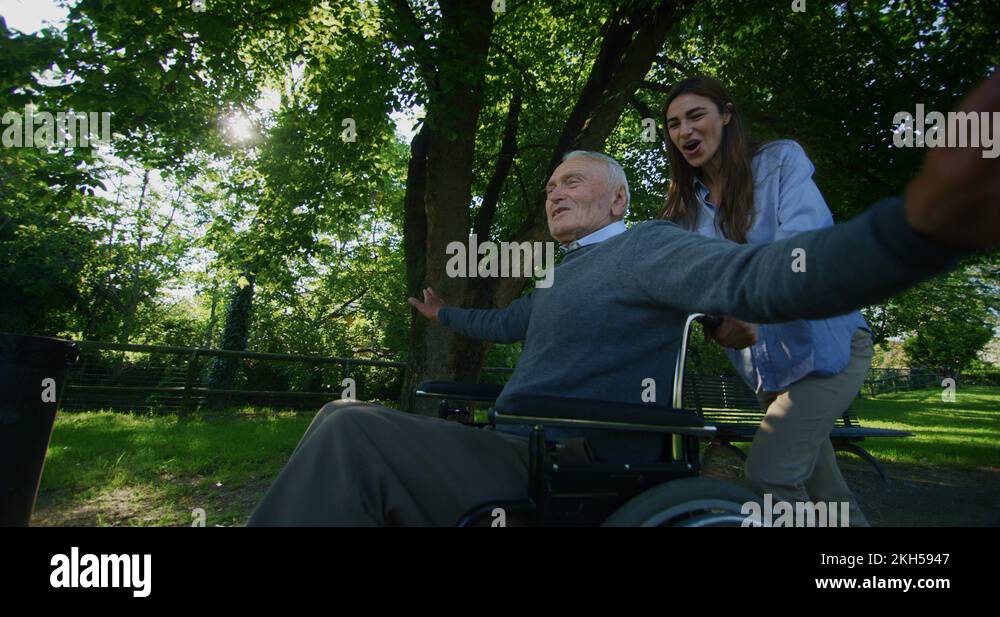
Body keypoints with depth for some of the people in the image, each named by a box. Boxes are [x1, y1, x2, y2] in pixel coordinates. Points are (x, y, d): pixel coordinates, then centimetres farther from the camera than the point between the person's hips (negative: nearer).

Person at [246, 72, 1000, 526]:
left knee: (350, 436, -25)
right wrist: (447, 314, 57)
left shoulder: (645, 248, -5)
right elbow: (510, 323, 42)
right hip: (524, 457, 10)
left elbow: (756, 275, -24)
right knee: (349, 421, 14)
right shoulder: (568, 277, 24)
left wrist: (924, 222, -42)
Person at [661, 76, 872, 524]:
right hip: (765, 364, 5)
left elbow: (805, 238, -24)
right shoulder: (686, 207, 6)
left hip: (823, 344, -5)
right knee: (824, 491, 14)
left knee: (767, 474, -19)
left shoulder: (781, 160, -7)